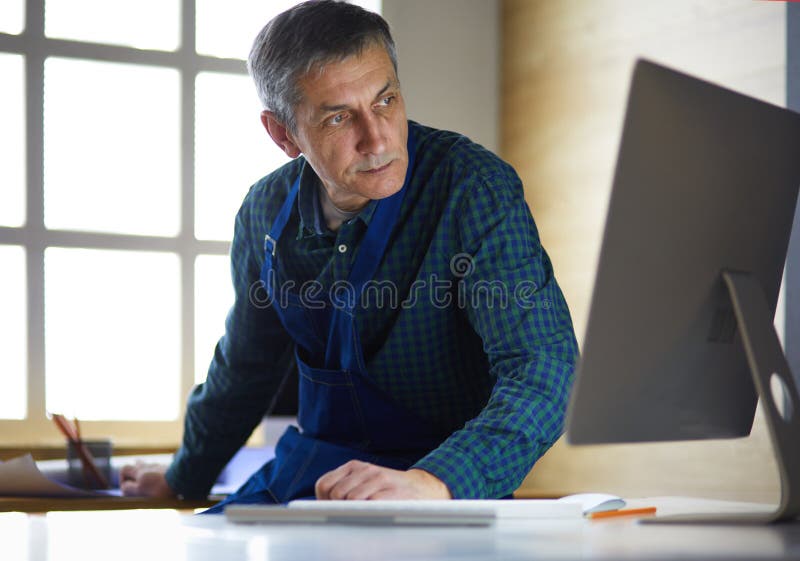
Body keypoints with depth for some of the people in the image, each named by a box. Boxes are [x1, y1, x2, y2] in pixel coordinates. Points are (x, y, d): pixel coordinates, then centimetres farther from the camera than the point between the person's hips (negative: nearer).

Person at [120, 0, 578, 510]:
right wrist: (185, 478, 35)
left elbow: (542, 370, -27)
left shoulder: (476, 189, -17)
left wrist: (430, 482, -44)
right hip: (308, 472, 6)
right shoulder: (268, 209, 2)